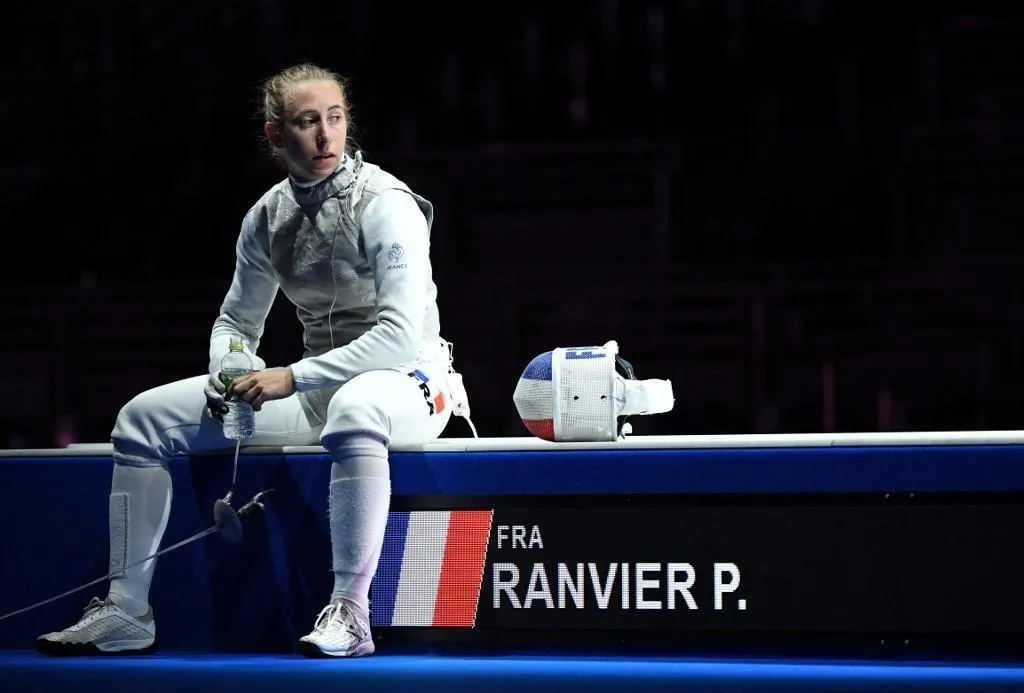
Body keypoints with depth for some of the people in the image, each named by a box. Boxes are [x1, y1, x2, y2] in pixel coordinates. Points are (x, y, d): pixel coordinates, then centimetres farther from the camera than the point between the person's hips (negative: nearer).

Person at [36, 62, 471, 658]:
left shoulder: (384, 204, -17)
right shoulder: (268, 218, 3)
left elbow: (402, 334, -26)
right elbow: (237, 322, 16)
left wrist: (294, 378, -26)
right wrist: (230, 374, -7)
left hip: (405, 382, -7)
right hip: (321, 386, 7)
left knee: (354, 407, -45)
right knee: (143, 419, 0)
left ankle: (350, 613, -42)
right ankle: (126, 613, 0)